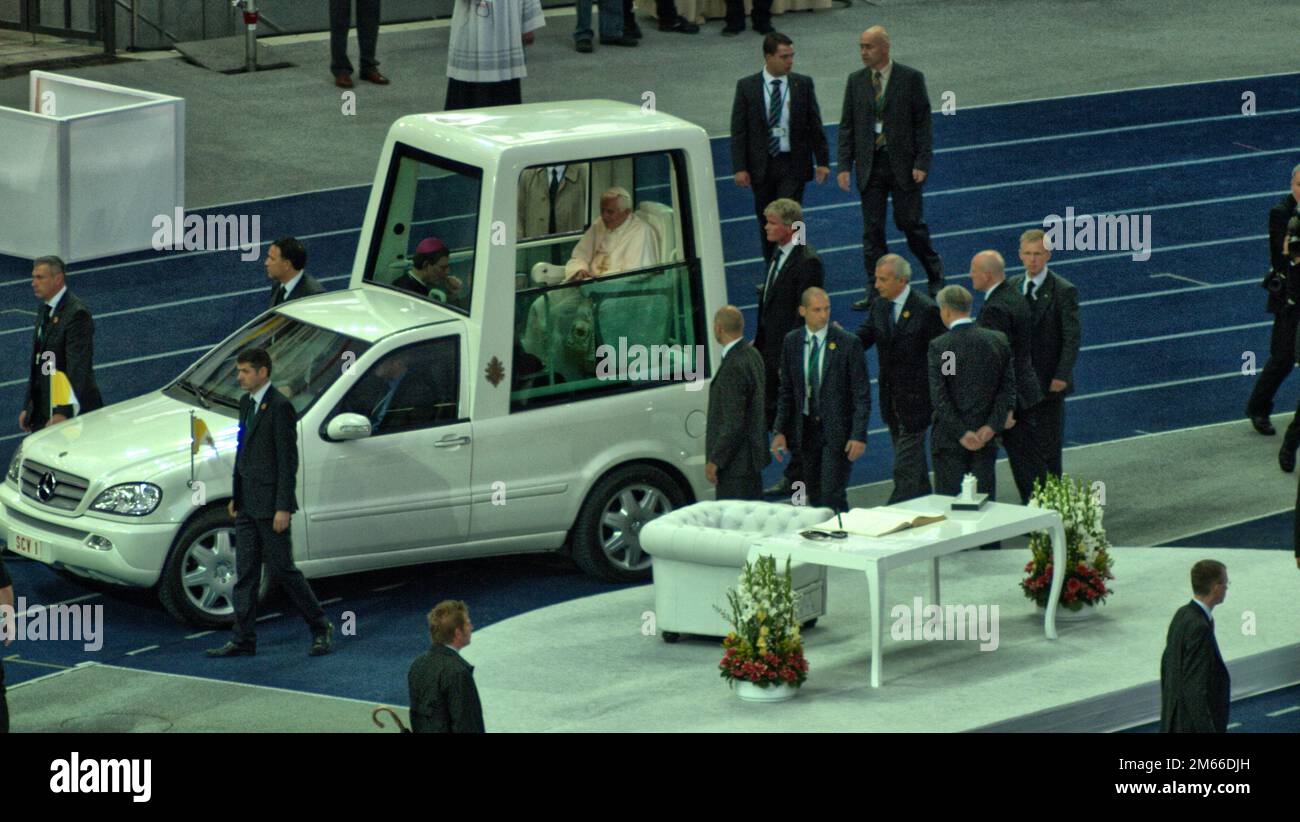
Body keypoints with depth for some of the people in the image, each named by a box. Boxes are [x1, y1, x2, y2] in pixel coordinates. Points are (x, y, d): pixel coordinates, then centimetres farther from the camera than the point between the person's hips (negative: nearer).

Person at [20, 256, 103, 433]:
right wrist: (27, 407, 16)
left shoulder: (77, 313, -13)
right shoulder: (45, 312, 15)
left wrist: (64, 413, -25)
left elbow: (77, 366, -20)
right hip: (42, 412, 8)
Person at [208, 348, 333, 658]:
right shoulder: (246, 403, 12)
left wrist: (283, 508, -19)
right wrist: (236, 496, 17)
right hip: (248, 504, 8)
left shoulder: (280, 407, -15)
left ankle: (321, 628, 13)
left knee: (281, 569, -1)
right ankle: (243, 640, 11)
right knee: (245, 573, 8)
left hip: (271, 504, -8)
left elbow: (288, 460, -16)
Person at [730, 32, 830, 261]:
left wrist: (822, 162, 3)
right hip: (762, 165, 1)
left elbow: (815, 126, 5)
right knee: (766, 222, 10)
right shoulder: (747, 87, -3)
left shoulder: (803, 85, 0)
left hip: (793, 165, -1)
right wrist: (740, 168, -9)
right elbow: (738, 130, -2)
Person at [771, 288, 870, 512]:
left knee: (832, 495, -11)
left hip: (837, 429, -4)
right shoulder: (792, 342, 4)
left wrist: (859, 435, -13)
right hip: (806, 430, 4)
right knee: (815, 496, 9)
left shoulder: (848, 343, -9)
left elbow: (862, 393, -7)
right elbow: (786, 390, 11)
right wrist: (780, 431, 5)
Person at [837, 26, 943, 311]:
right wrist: (845, 165, -1)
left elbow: (923, 123, -5)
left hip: (903, 165, -3)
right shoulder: (856, 81, 4)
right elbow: (847, 126, 7)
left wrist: (922, 163, -12)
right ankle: (875, 290, 9)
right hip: (870, 165, 3)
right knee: (872, 229, 3)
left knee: (910, 221, 0)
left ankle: (935, 275, 23)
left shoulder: (910, 78, -6)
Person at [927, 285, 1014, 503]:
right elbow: (1008, 389, -1)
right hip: (987, 438, 4)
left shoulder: (938, 346, -11)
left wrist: (961, 433, -11)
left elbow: (939, 397, -14)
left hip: (949, 441, -3)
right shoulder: (998, 340, 1)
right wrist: (992, 427, -5)